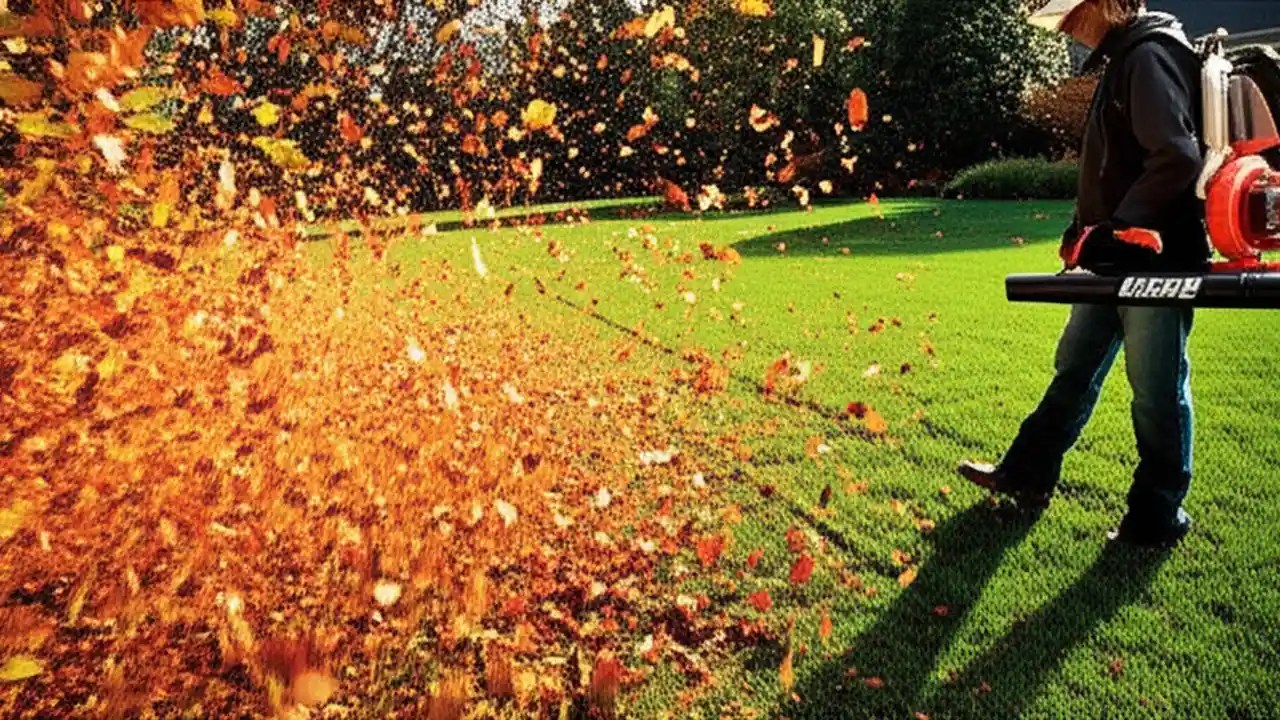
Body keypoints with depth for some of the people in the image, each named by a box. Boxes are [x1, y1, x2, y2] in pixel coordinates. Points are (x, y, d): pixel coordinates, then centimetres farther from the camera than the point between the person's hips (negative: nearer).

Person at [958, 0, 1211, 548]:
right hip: (1115, 262, 10)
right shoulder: (1123, 60, 16)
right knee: (1075, 369, 16)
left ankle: (1158, 518, 19)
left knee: (1156, 390, 3)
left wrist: (1114, 230, -23)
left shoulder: (1150, 56, -15)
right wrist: (1087, 229, 12)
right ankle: (1027, 477, 29)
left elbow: (1177, 158, -26)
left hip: (1155, 261, -10)